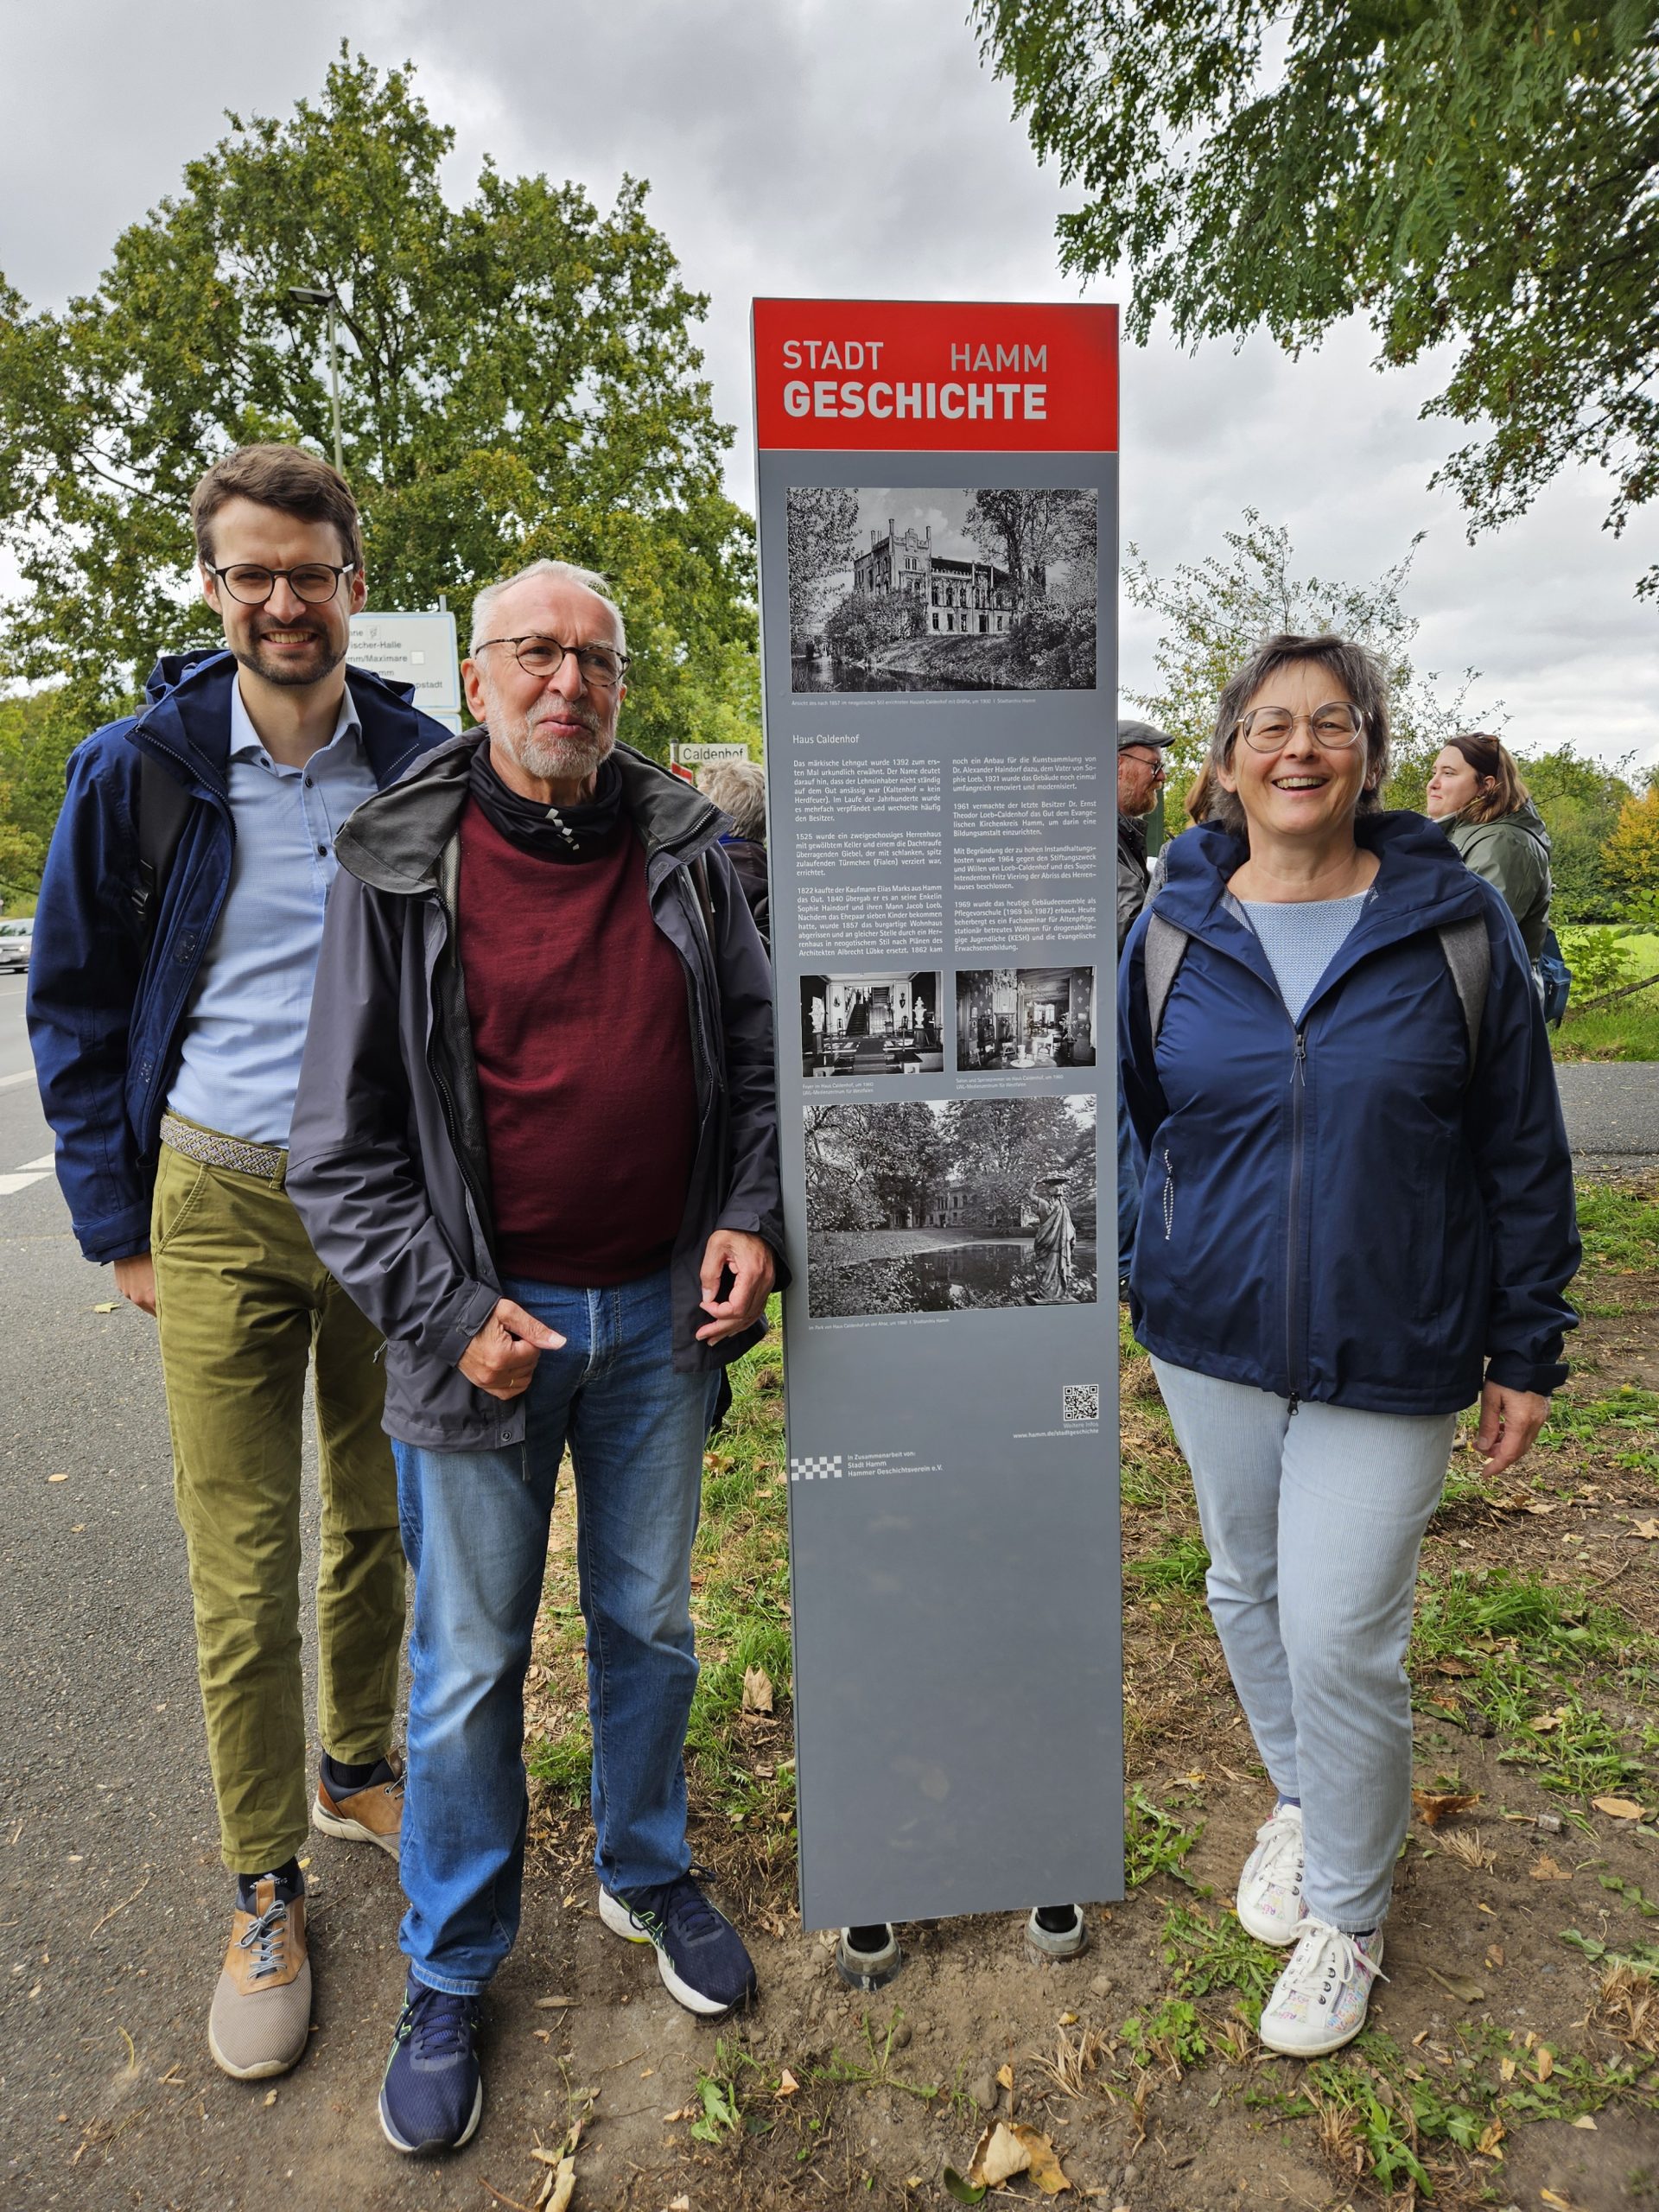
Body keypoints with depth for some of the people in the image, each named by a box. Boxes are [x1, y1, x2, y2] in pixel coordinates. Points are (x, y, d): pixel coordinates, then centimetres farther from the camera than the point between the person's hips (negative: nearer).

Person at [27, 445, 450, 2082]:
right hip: (221, 1208, -1)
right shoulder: (137, 770, -2)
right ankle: (263, 1889, 25)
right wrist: (117, 1225, 1)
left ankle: (357, 1773, 40)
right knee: (241, 1569, 4)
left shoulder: (429, 768, 1)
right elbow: (75, 1010, 4)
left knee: (380, 1521, 15)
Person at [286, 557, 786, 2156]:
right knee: (469, 1664, 12)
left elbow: (754, 1061, 9)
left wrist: (749, 1219, -5)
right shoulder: (399, 869, -7)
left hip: (660, 1310, 3)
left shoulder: (684, 851, 2)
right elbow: (340, 1143, -6)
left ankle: (646, 1875, 45)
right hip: (486, 1322, -2)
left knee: (650, 1623, 20)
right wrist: (448, 1311, -13)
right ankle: (450, 1974, 37)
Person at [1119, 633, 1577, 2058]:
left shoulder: (1457, 925, -6)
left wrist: (1528, 1351, 0)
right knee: (1247, 1593, 18)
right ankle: (1300, 1804, 47)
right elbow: (1129, 1113, 8)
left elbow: (1524, 1154, -1)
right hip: (1210, 1337, 3)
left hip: (1391, 1354, -2)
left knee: (1341, 1637, 1)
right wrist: (1119, 1274, 2)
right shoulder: (1174, 931, -2)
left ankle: (1346, 1914, 29)